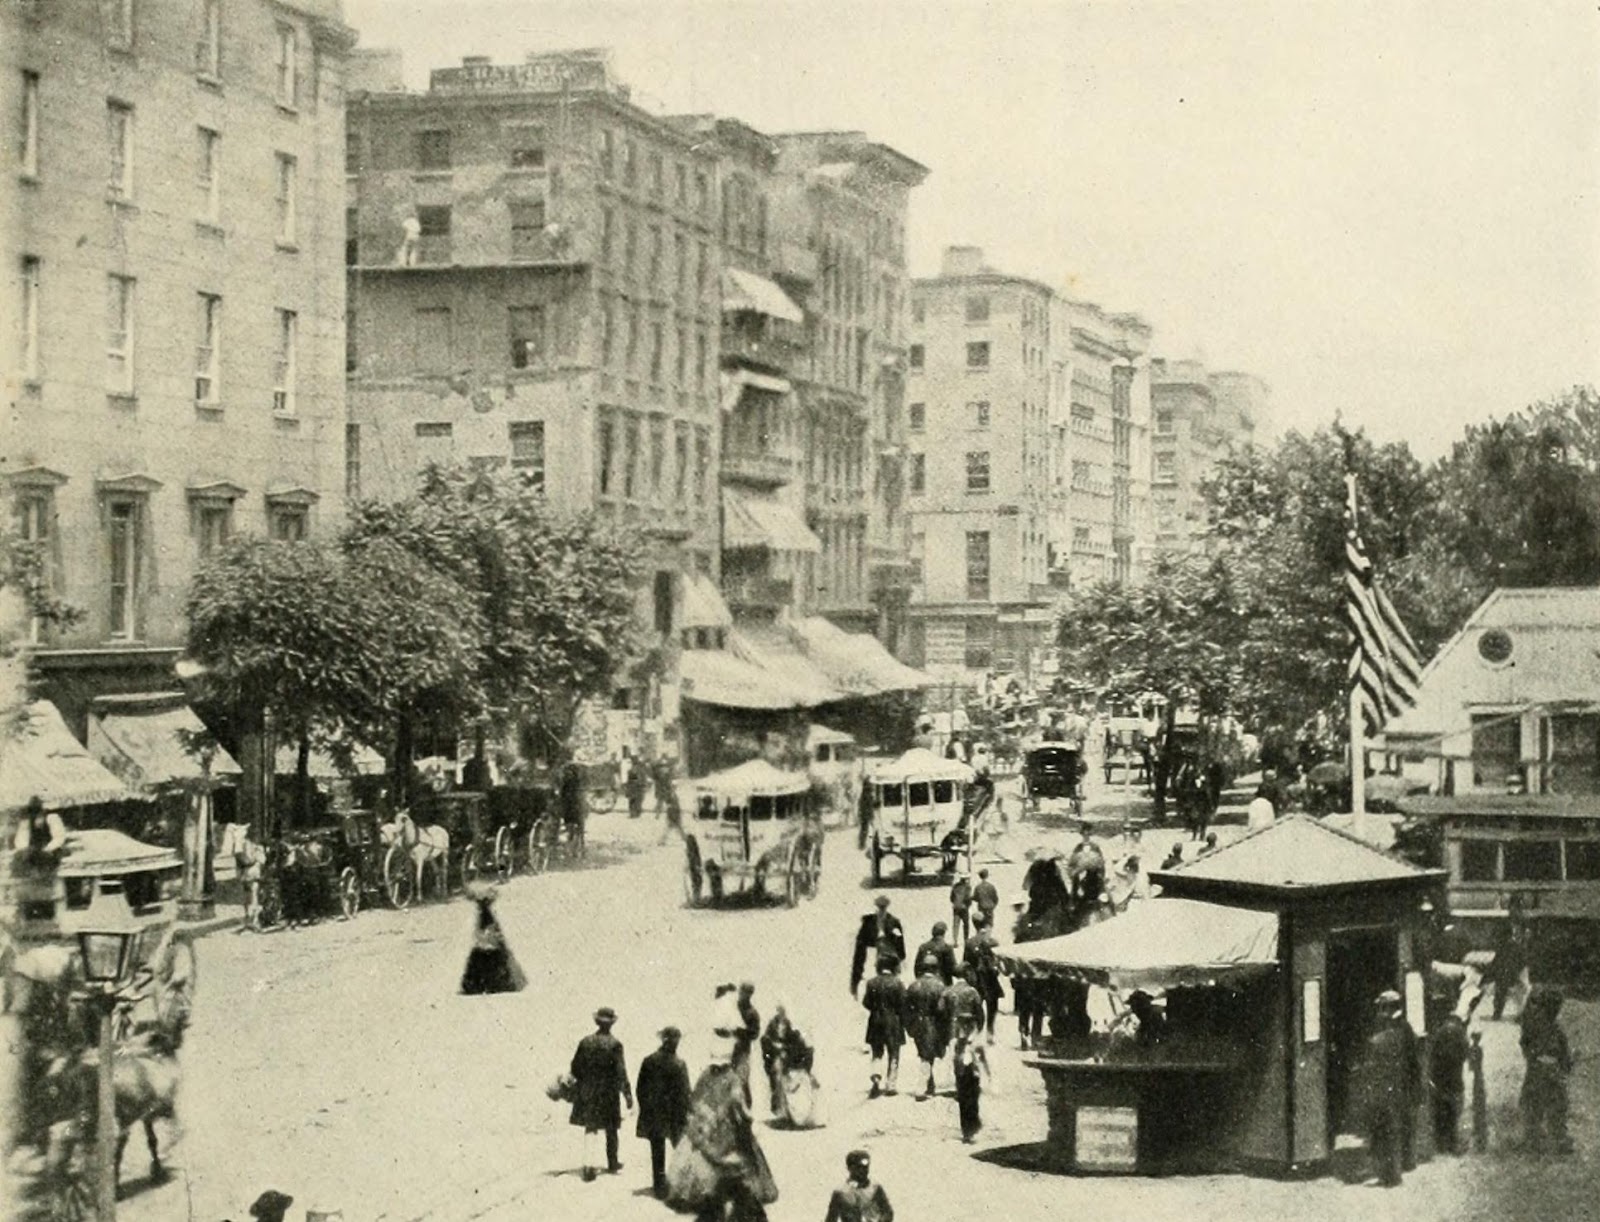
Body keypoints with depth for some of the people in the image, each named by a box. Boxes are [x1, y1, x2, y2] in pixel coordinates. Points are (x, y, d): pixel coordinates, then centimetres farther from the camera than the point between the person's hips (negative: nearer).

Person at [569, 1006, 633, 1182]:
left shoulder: (585, 1042, -4)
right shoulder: (614, 1044, -13)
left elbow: (575, 1069, 2)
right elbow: (621, 1072, -14)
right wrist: (628, 1096, -10)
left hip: (587, 1092, 2)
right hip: (608, 1093, -2)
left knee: (590, 1128, 5)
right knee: (611, 1129, 15)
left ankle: (588, 1165, -10)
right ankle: (612, 1163, 28)